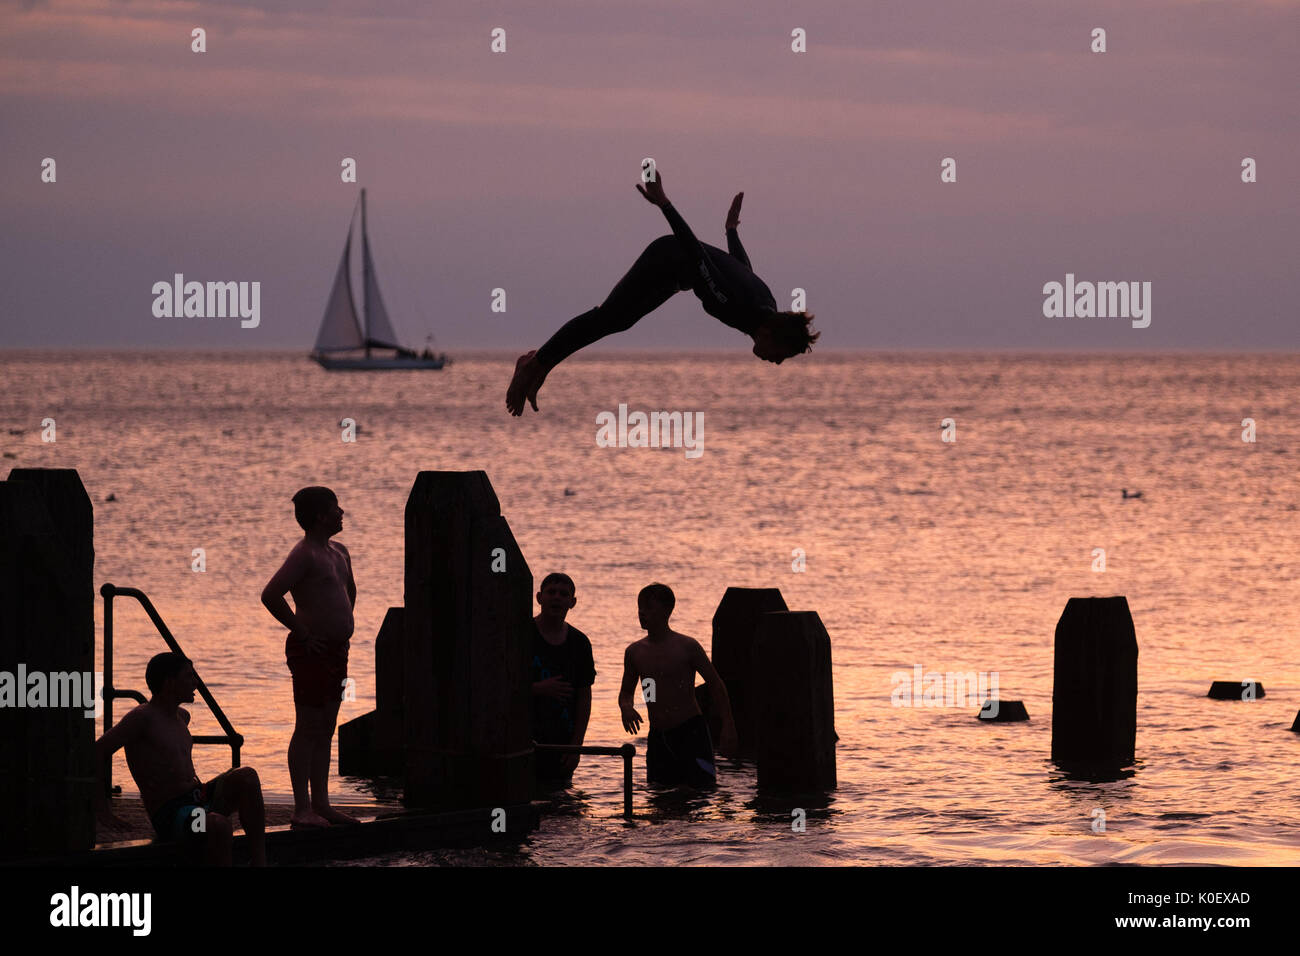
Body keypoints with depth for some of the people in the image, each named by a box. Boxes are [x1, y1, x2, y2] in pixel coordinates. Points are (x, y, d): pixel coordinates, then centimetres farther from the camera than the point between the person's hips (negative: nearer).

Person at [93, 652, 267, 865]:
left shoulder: (181, 716, 18)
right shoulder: (142, 716, -9)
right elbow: (97, 751, -12)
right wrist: (102, 812, -13)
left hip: (200, 799, 8)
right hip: (171, 816, -8)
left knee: (247, 776, -17)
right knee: (219, 826, -37)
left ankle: (259, 862, -20)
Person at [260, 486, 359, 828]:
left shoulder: (339, 553, 15)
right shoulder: (305, 554, -14)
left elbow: (349, 590, 36)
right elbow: (270, 594, -25)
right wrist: (302, 633, -19)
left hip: (336, 650, 9)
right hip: (312, 650, -9)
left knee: (325, 731, 12)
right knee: (308, 729, -6)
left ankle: (321, 803, 17)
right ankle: (302, 809, -5)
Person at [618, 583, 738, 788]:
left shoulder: (687, 647, -5)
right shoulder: (635, 652, 8)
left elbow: (716, 684, 0)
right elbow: (626, 692, 20)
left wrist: (728, 728, -7)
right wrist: (625, 706, -5)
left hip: (691, 732, -5)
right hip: (658, 738, 5)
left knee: (702, 791, -13)